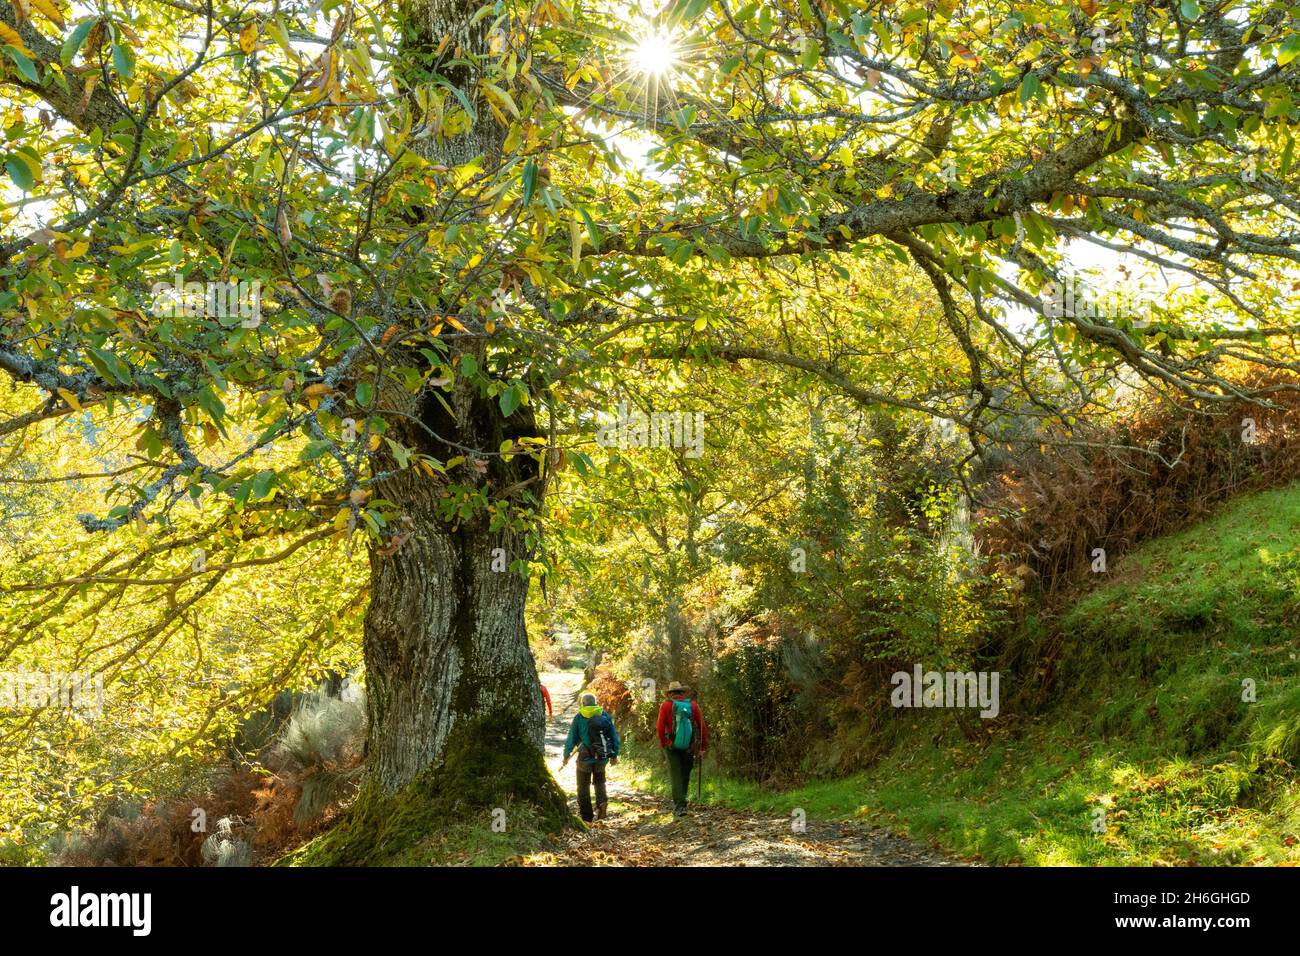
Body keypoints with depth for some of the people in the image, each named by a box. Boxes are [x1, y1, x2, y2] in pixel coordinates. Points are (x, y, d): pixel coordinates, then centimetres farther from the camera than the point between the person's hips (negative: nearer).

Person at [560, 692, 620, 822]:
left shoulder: (579, 717, -6)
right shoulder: (604, 715, 1)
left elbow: (571, 738, -4)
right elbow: (614, 736, 5)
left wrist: (566, 756, 7)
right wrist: (615, 755, 16)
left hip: (585, 757, -2)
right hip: (602, 757, 2)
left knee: (583, 786, 12)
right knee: (600, 782, 22)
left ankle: (586, 816, 15)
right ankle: (602, 801, -5)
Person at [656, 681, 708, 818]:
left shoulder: (666, 705, -3)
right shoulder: (693, 705, 2)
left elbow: (660, 727, -9)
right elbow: (703, 727, 0)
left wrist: (663, 743, 5)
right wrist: (703, 746, 5)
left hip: (672, 746, -2)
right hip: (689, 747, 2)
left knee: (676, 775, 2)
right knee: (685, 775, 16)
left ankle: (680, 806, -9)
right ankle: (679, 803, 26)